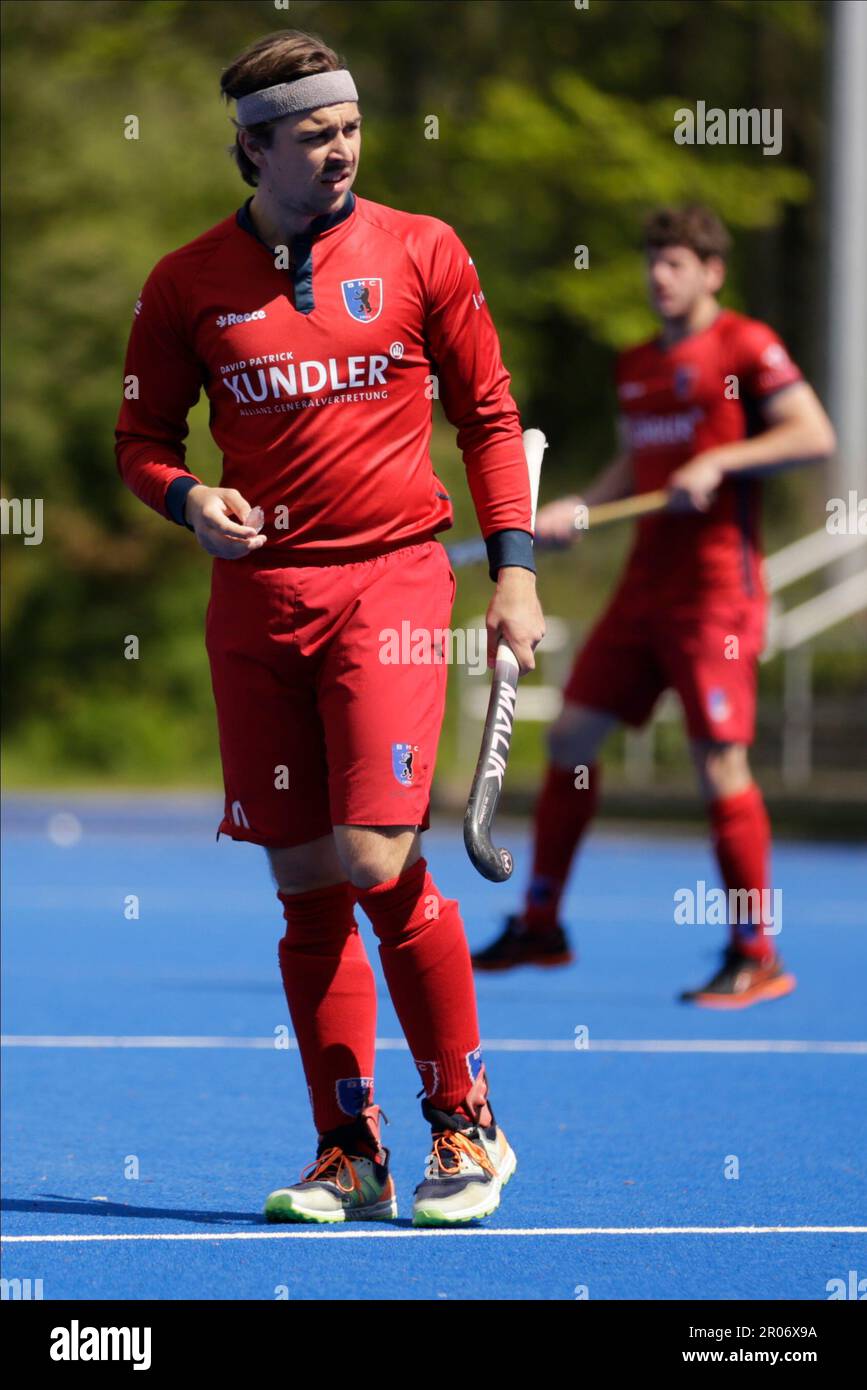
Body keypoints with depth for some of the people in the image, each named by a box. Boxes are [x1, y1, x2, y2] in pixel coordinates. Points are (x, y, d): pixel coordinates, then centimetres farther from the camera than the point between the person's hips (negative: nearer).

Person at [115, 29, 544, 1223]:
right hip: (257, 590, 2)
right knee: (305, 883, 3)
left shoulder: (421, 252, 3)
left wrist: (515, 569, 1)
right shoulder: (189, 283, 6)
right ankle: (349, 1154, 12)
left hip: (392, 577, -2)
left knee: (378, 860, -14)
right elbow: (143, 437, 13)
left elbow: (489, 415, 8)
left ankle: (466, 1128, 2)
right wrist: (184, 497, -8)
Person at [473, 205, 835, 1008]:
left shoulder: (745, 347, -6)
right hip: (646, 579, 8)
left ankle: (757, 957, -3)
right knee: (571, 735, 7)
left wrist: (719, 461, -21)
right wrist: (575, 509, 7)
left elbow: (815, 435, -13)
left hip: (715, 586, -8)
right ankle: (539, 926, 18)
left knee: (719, 758, -10)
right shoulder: (636, 367, 16)